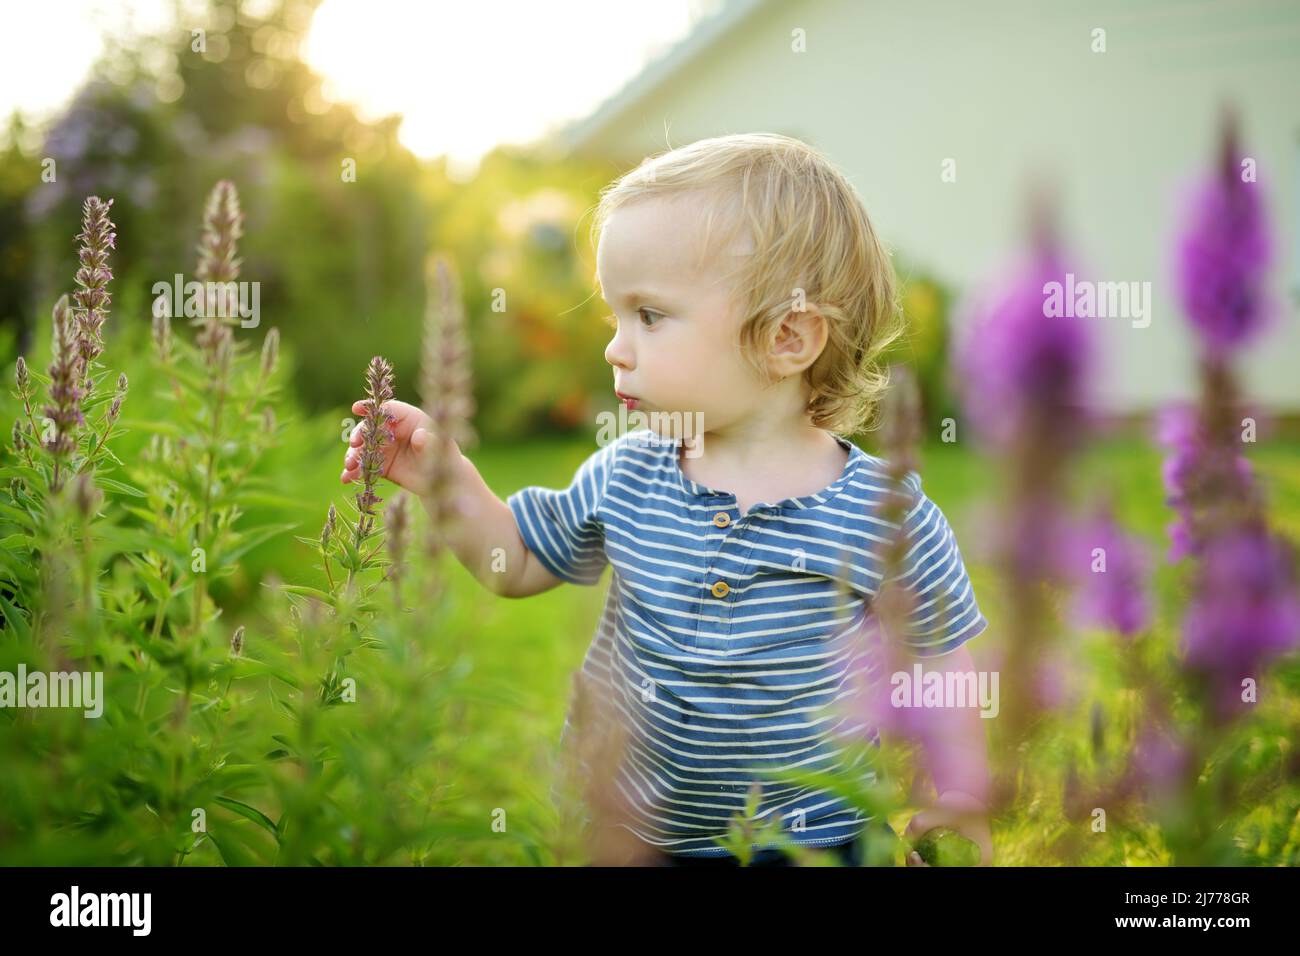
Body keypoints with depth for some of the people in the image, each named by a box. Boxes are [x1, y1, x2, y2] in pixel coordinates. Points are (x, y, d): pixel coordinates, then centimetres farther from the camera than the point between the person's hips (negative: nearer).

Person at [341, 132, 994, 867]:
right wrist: (445, 476, -6)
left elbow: (940, 658, -6)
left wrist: (961, 814, -2)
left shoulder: (886, 515, -19)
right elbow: (516, 562, 8)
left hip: (807, 838, -3)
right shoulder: (624, 477, -7)